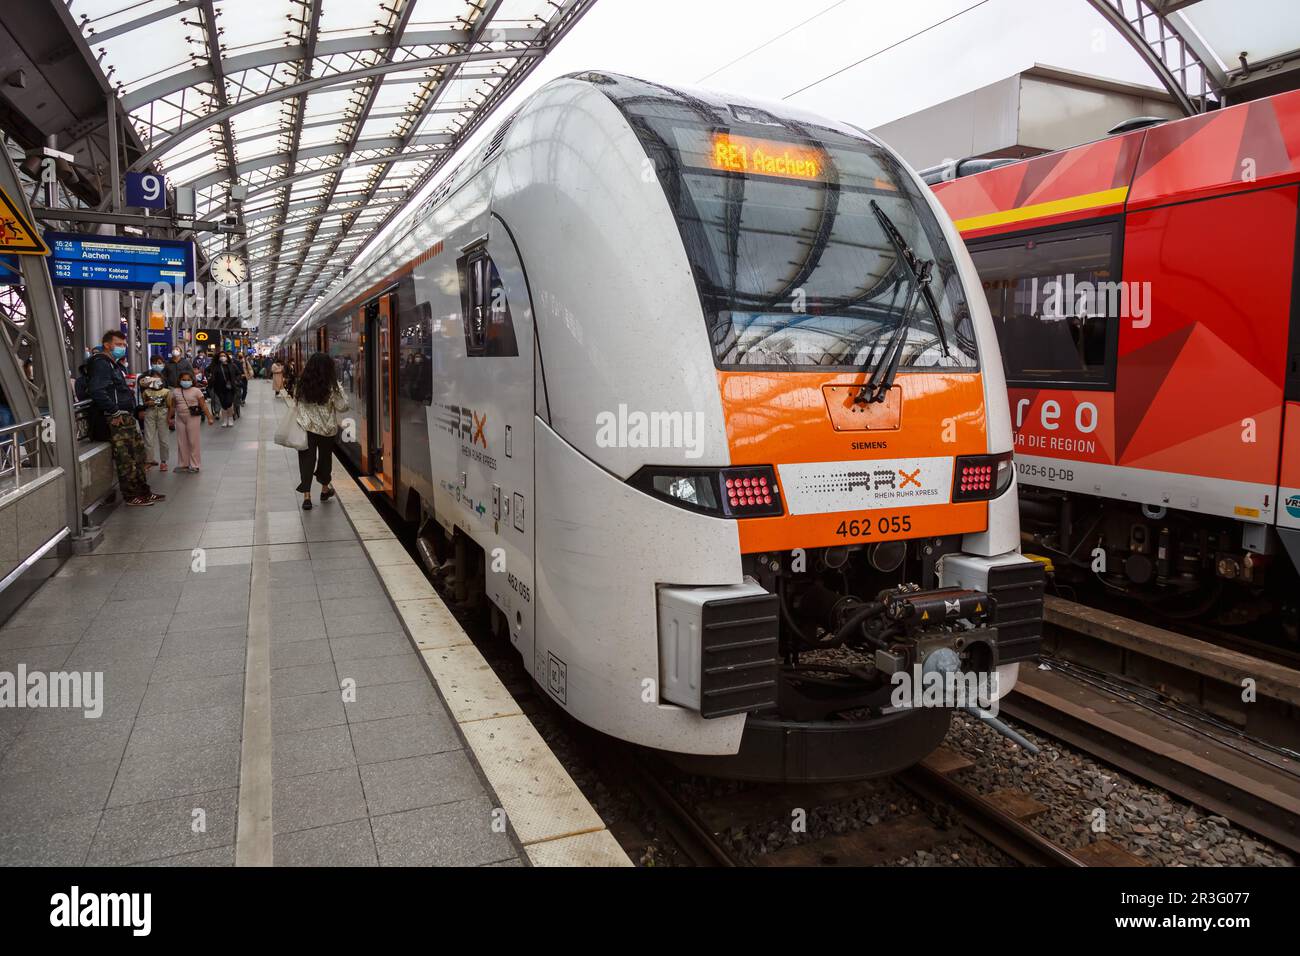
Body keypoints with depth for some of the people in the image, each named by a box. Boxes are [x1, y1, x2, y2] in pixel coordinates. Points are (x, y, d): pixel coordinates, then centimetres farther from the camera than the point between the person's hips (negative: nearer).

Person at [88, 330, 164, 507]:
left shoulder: (114, 365, 21)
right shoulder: (101, 363, -11)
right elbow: (97, 391, -24)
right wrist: (115, 412, -21)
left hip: (127, 417, 11)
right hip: (117, 419, -11)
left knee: (139, 452, 14)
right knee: (126, 459, -6)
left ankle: (143, 492, 22)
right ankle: (131, 496, 0)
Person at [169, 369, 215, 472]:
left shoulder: (196, 391, -3)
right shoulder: (176, 391, 7)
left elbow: (203, 405, -5)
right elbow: (172, 406, 15)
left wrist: (209, 417, -10)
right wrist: (169, 418, 19)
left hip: (193, 418, -4)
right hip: (180, 418, 4)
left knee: (193, 442, 1)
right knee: (181, 442, 9)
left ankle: (194, 465, 7)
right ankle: (183, 464, 20)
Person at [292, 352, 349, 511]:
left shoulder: (301, 387, -4)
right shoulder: (331, 388, -14)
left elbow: (296, 406, 5)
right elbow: (342, 407, -6)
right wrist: (340, 390, 2)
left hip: (306, 429, 1)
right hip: (327, 430, -1)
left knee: (306, 459, 4)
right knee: (325, 457, 19)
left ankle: (306, 496, -3)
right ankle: (325, 489, 36)